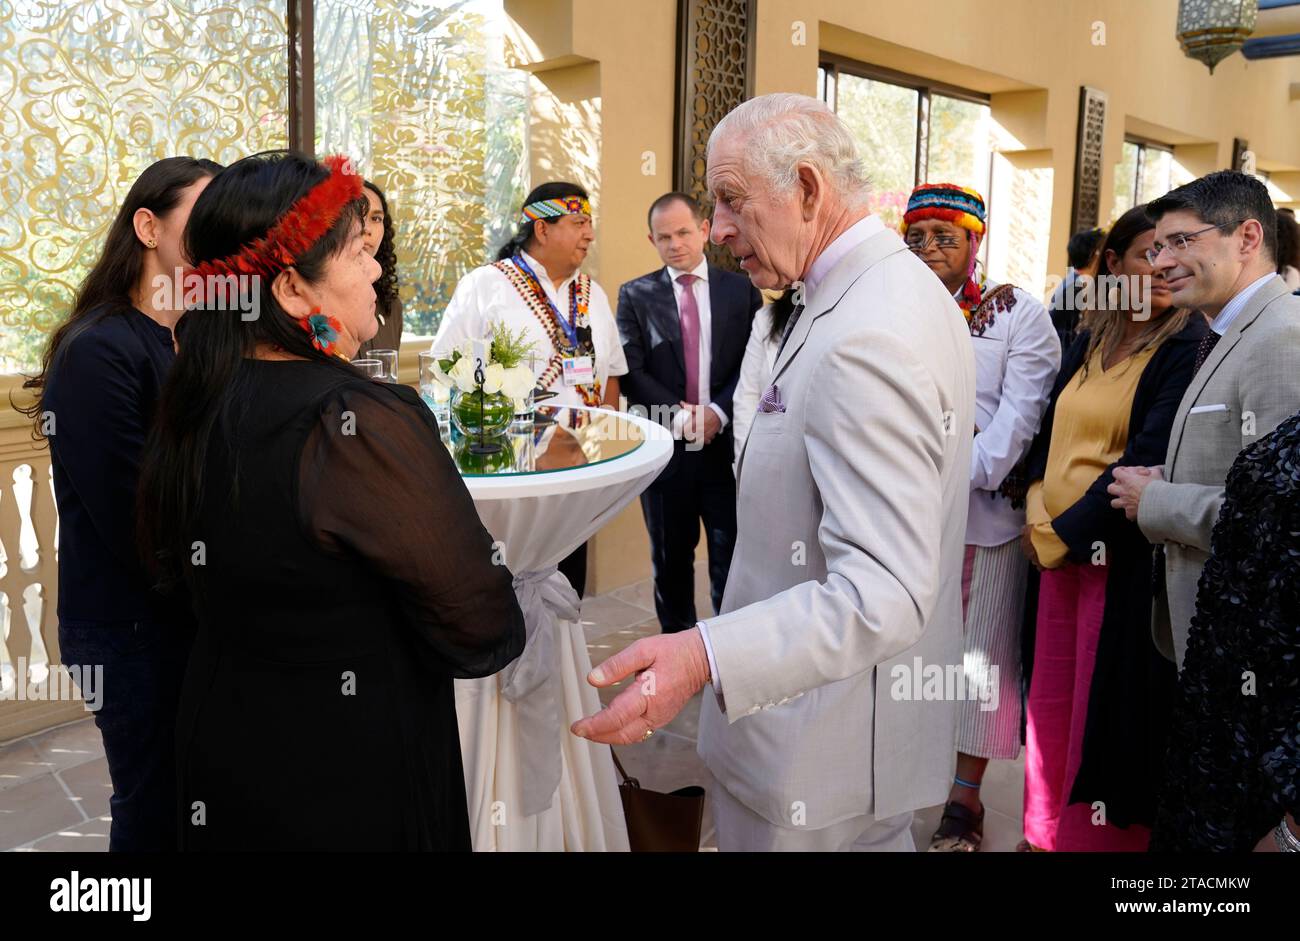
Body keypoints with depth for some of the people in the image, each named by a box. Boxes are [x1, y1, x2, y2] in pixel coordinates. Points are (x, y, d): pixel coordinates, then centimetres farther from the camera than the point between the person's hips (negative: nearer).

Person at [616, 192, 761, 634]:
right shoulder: (636, 295, 5)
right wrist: (677, 415, -15)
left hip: (727, 442, 0)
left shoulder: (740, 289, 6)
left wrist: (719, 411, -14)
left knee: (731, 557, 4)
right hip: (665, 444, 1)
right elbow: (631, 372, -3)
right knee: (670, 558, 13)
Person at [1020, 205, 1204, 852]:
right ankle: (1047, 828, 30)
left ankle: (1102, 833, 22)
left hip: (1122, 553, -6)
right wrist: (1036, 515, -1)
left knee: (1103, 709, 3)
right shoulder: (1088, 344, 11)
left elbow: (1152, 457, -16)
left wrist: (1067, 530, -14)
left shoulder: (1186, 346, -8)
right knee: (1050, 700, 13)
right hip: (1056, 549, 6)